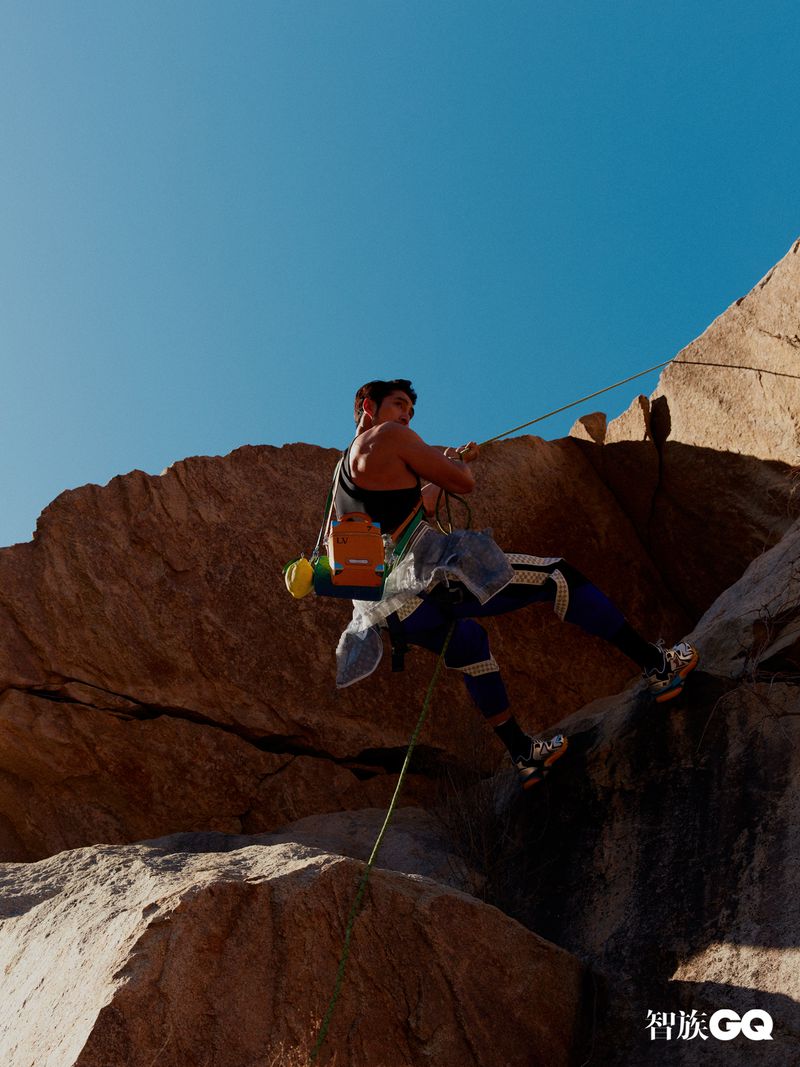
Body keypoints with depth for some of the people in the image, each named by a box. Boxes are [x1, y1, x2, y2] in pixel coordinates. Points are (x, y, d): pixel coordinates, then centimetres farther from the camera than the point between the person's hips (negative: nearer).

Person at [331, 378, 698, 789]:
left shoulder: (343, 469, 24)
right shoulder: (388, 436, -3)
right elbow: (463, 483, 0)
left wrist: (447, 463, 39)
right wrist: (458, 463, 22)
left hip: (385, 608, 9)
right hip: (423, 576, -9)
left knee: (468, 642, 34)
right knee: (557, 577, -1)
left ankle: (524, 754, 41)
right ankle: (658, 665, 5)